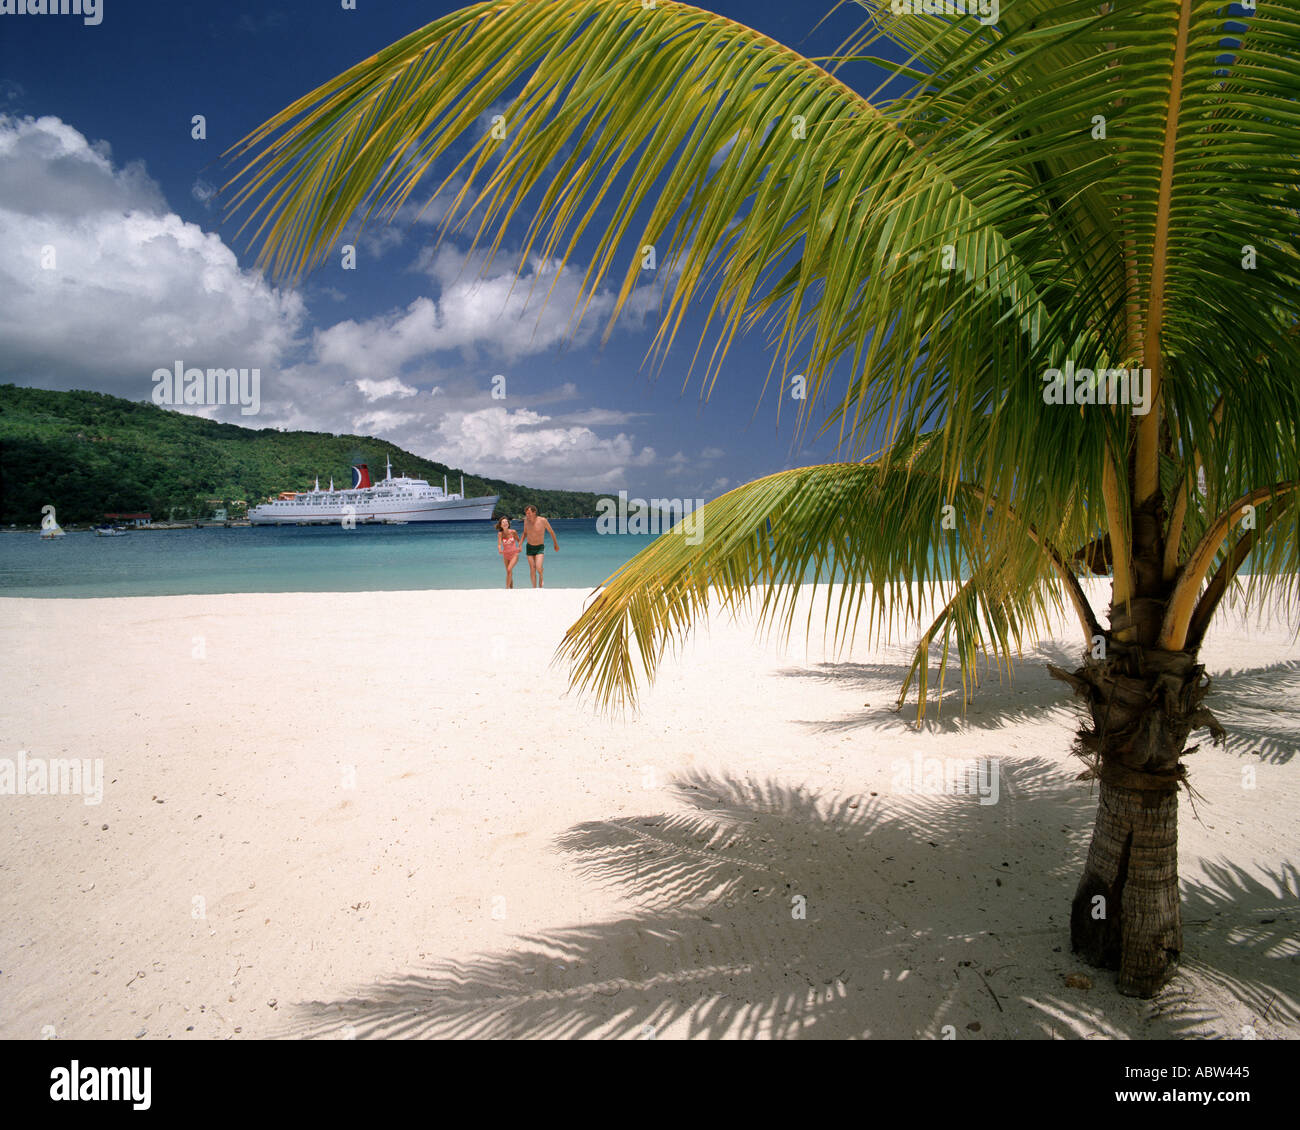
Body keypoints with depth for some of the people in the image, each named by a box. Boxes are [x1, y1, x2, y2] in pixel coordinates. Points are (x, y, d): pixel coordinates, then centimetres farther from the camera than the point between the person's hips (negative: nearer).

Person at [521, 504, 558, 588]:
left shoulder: (542, 520, -17)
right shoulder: (526, 520, -5)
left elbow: (551, 531, -1)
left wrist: (556, 544, 10)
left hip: (540, 547, -3)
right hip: (529, 547, 3)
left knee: (538, 568, -19)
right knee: (532, 570, 1)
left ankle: (540, 586, 9)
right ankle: (534, 588, 12)